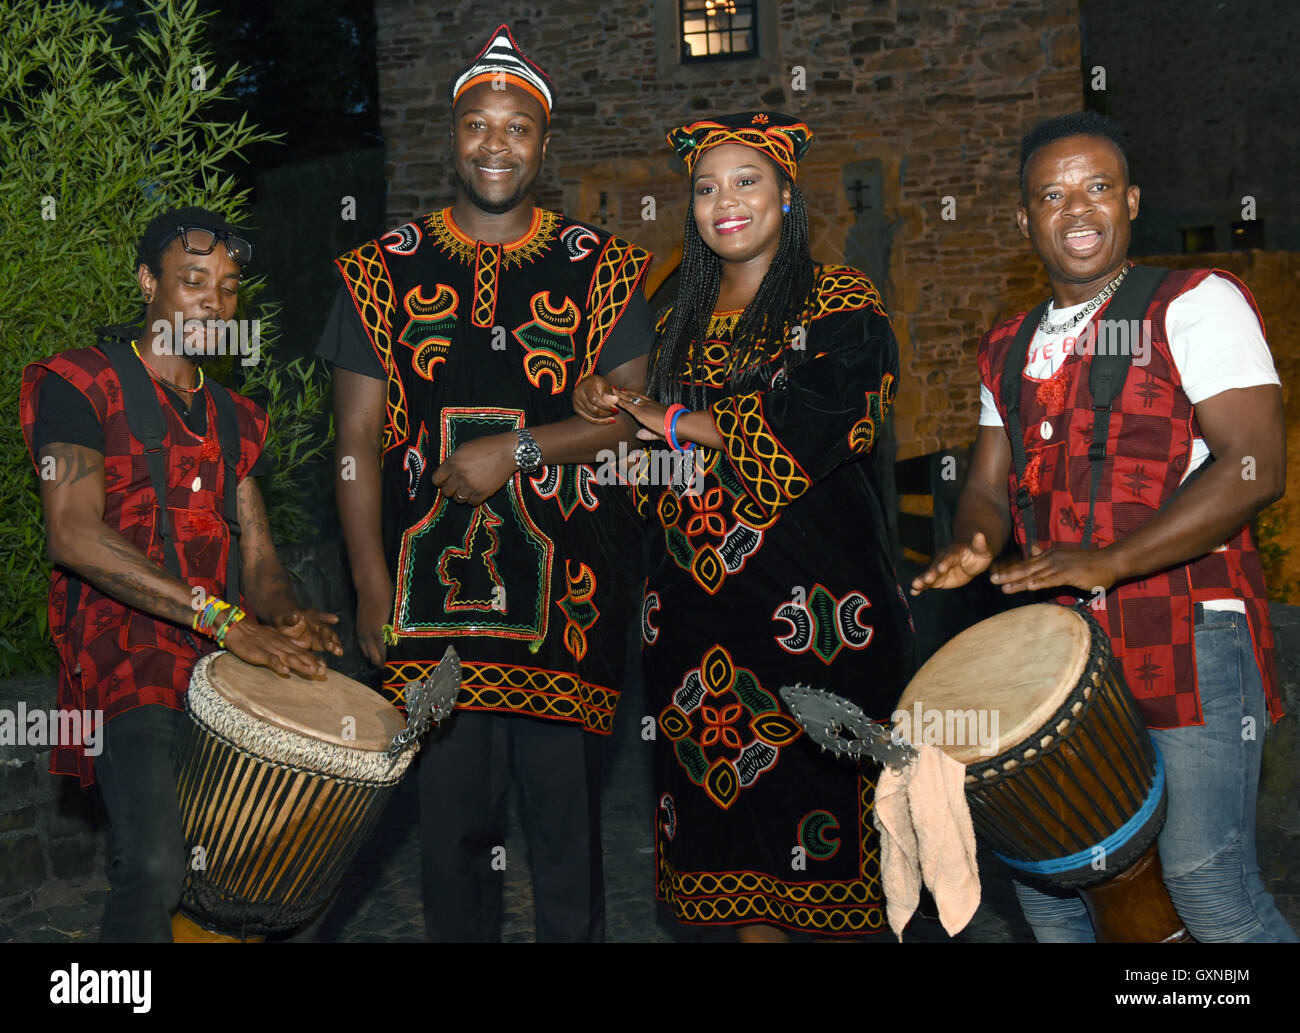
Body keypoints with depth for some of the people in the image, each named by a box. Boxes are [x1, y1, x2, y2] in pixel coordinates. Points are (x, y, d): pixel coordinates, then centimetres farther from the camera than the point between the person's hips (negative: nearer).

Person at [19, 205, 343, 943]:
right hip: (127, 662, -6)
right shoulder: (80, 385, 0)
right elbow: (73, 534, -15)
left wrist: (285, 615, -9)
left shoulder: (234, 417, 20)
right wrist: (224, 617, -22)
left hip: (227, 665, 7)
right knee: (156, 866, -23)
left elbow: (256, 553, 16)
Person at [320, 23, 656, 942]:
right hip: (431, 584, 1)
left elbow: (634, 416, 0)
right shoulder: (387, 271, 7)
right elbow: (358, 437, 4)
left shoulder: (599, 268, 5)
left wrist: (517, 446, -14)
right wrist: (372, 589, -3)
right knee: (451, 807, 8)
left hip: (567, 588, -1)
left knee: (567, 796, 6)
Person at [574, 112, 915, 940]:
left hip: (815, 605, -5)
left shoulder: (840, 304, 0)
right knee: (724, 790, 7)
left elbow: (809, 423, -17)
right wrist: (605, 407, -1)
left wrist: (671, 422, -7)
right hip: (699, 605, 5)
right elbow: (650, 469, 20)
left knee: (818, 797, -2)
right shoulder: (682, 321, 17)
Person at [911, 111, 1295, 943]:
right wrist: (973, 546, -8)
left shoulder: (1194, 304, -5)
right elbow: (991, 485, 17)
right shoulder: (1009, 350, 15)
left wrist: (1107, 562, -22)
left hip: (1192, 637, -6)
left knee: (1207, 885, -8)